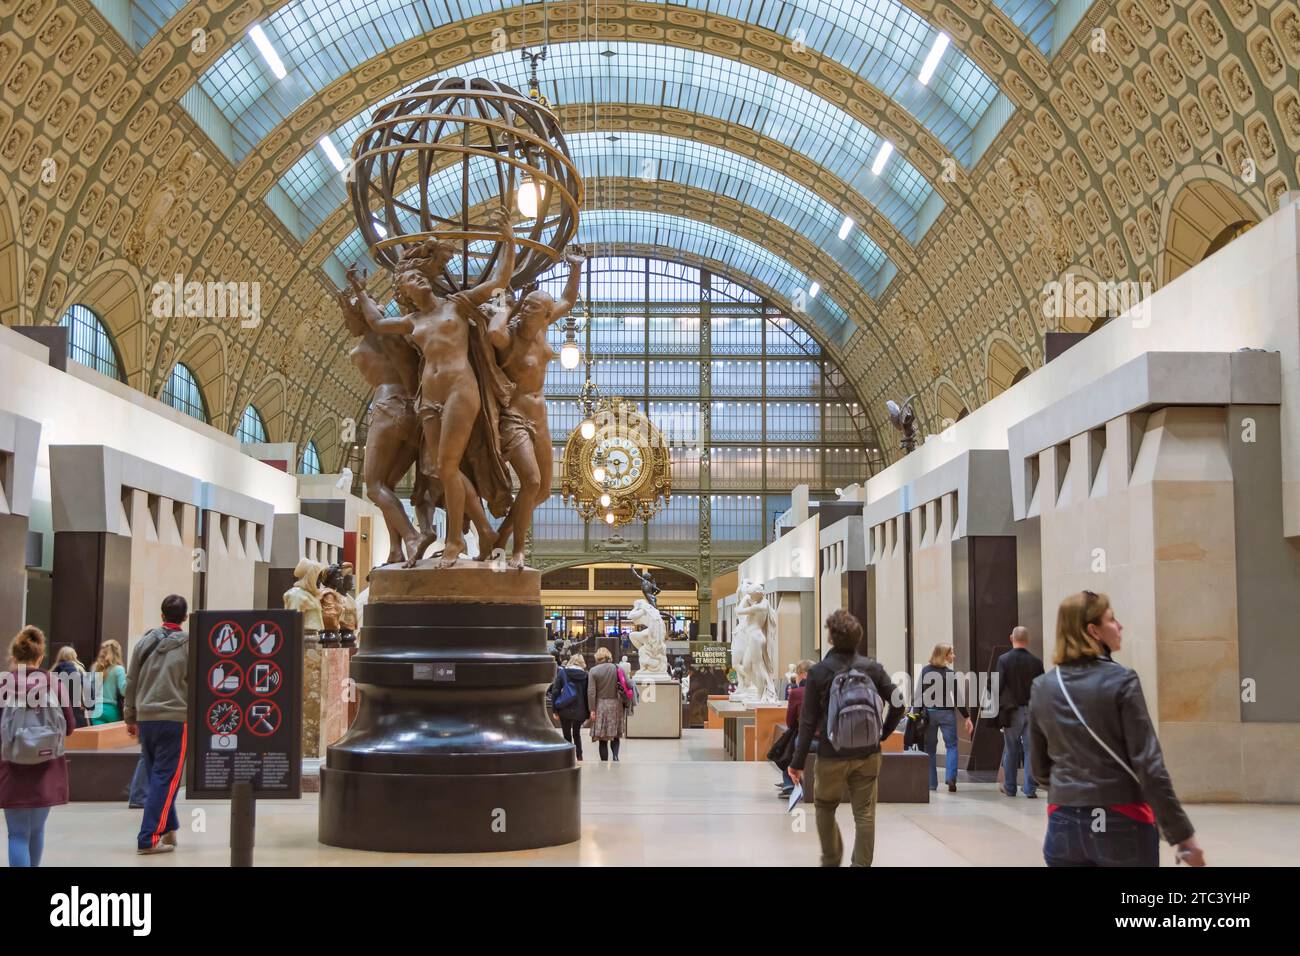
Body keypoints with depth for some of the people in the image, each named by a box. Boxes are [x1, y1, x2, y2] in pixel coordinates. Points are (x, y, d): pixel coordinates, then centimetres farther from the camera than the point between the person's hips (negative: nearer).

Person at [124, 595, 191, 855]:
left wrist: (131, 717, 19)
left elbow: (132, 682, 11)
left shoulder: (145, 642, 7)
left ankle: (168, 828, 23)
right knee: (165, 779, -2)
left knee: (156, 777, 17)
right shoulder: (188, 645, -4)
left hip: (146, 718, 5)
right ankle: (149, 838, -7)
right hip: (175, 719, -4)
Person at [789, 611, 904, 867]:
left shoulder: (818, 672, -7)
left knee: (825, 808, 19)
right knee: (864, 813, 5)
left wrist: (798, 761, -4)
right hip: (868, 754, 1)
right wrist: (884, 732, 11)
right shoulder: (873, 668, 0)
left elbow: (808, 721, -8)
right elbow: (898, 703, -3)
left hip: (832, 755, -1)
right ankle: (861, 864, 2)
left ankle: (831, 861, 23)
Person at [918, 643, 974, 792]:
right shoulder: (950, 673, -7)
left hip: (928, 712, 3)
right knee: (951, 745, 8)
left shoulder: (924, 671, 2)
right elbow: (956, 697, -7)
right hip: (946, 713, -3)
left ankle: (931, 783, 8)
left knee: (930, 748, 9)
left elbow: (919, 694, 1)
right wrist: (967, 717, -1)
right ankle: (950, 776, -9)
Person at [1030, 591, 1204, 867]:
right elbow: (1148, 764, -13)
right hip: (1122, 823, -4)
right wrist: (1182, 834, -10)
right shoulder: (1121, 681, -9)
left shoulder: (1042, 688, 4)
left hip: (1064, 823, 4)